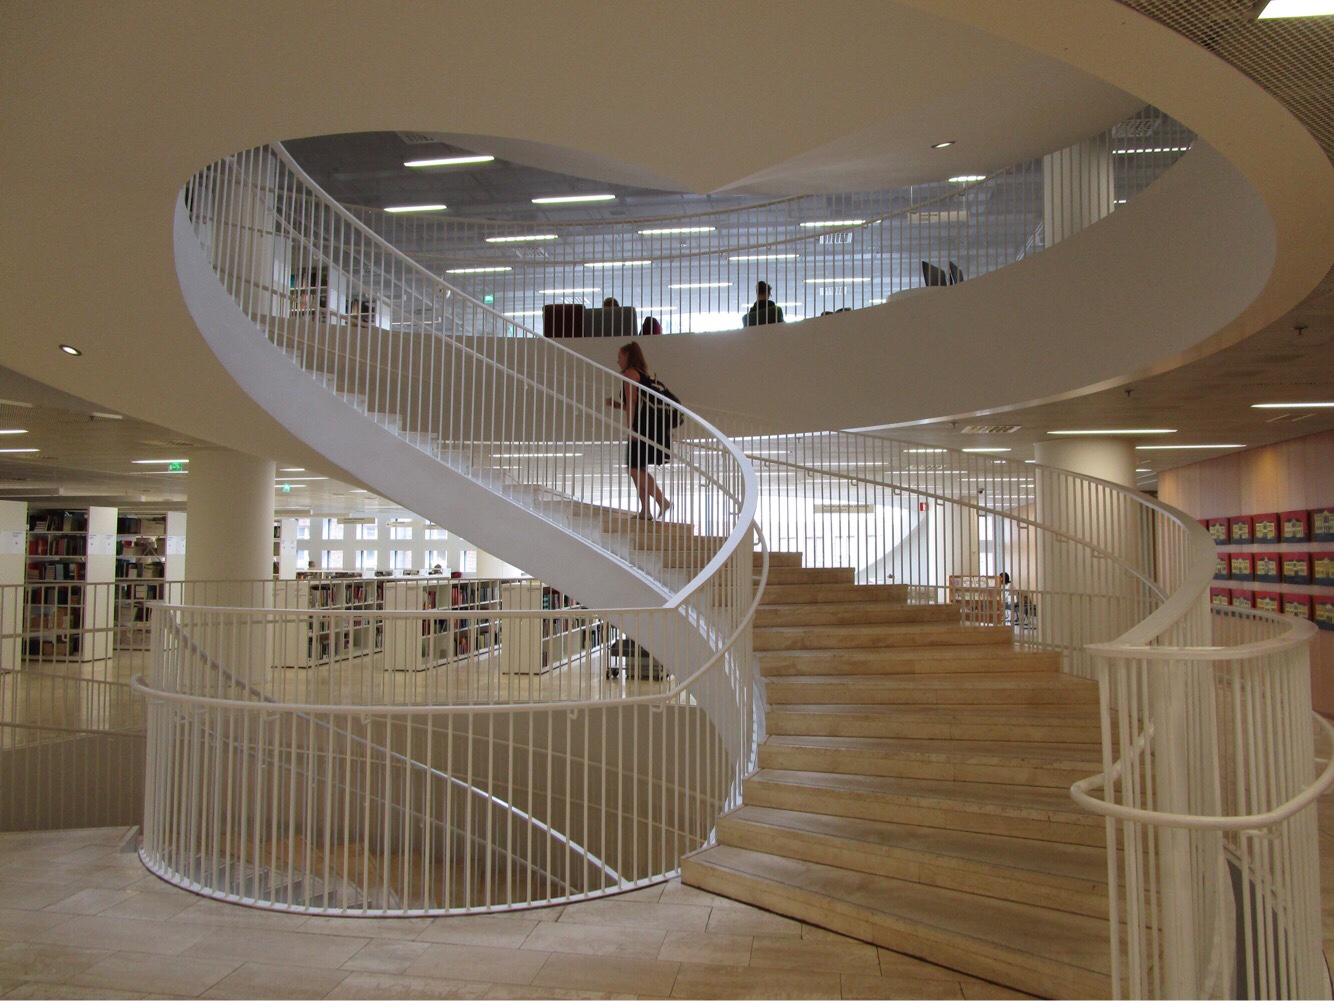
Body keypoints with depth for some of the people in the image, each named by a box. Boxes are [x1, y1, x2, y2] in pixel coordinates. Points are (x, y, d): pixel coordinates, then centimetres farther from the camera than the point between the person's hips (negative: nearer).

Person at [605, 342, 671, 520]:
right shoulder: (642, 374, 24)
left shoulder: (630, 373, -3)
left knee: (635, 468, -9)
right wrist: (617, 405, 21)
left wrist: (630, 426, -17)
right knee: (639, 469, 10)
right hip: (652, 424, 10)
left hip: (643, 425, -10)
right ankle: (645, 510, 9)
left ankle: (662, 501, -17)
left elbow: (632, 401, -13)